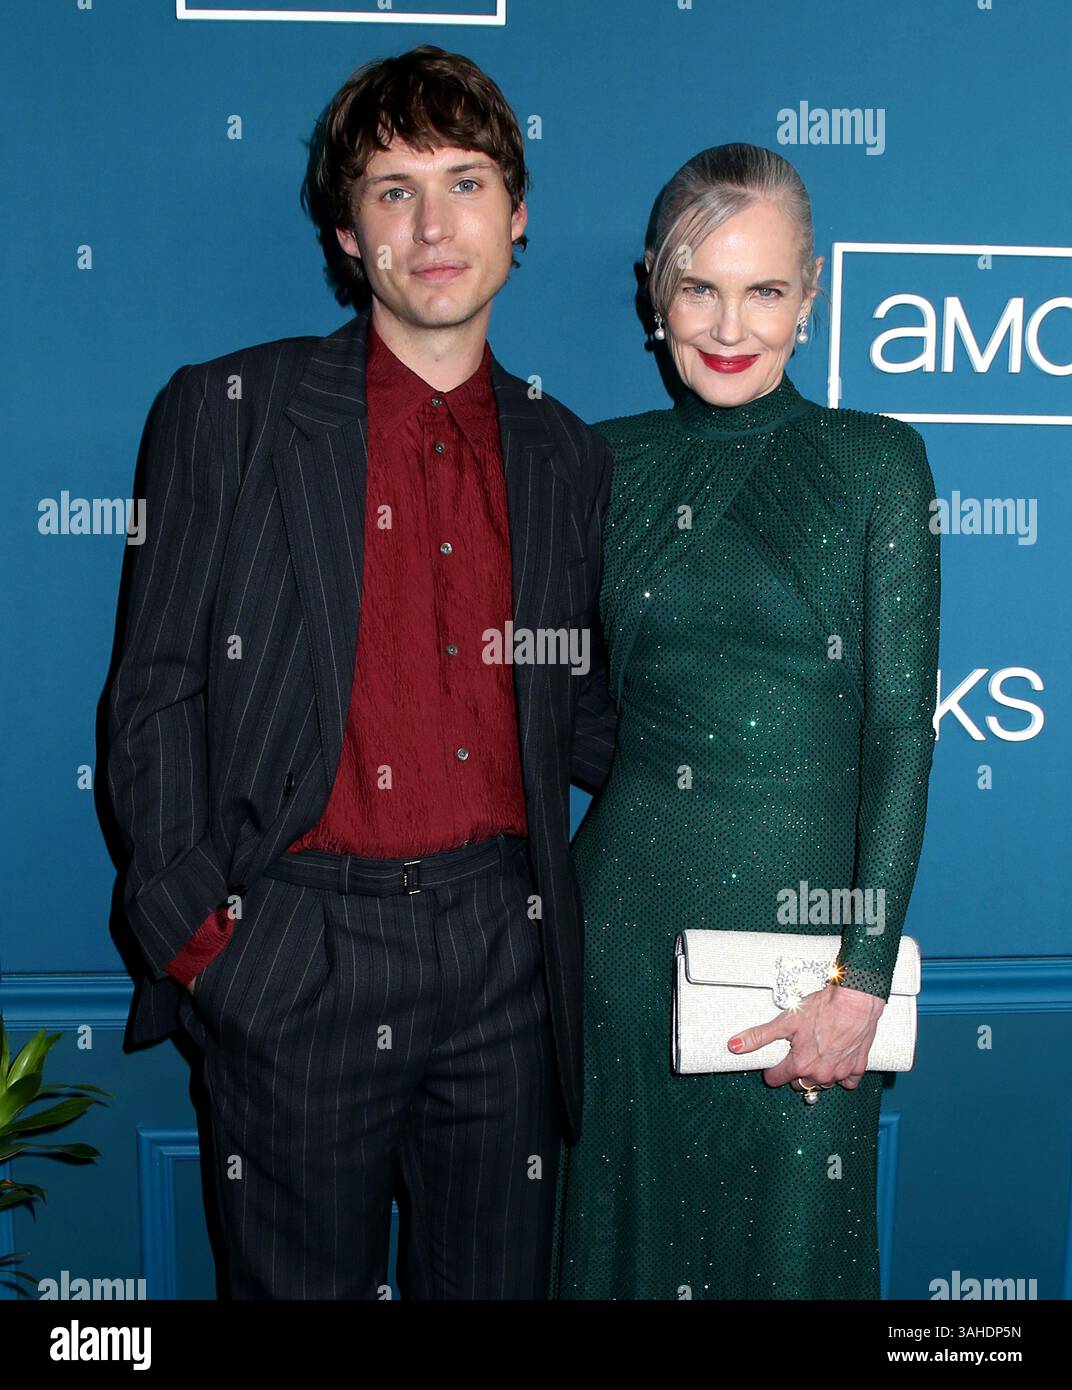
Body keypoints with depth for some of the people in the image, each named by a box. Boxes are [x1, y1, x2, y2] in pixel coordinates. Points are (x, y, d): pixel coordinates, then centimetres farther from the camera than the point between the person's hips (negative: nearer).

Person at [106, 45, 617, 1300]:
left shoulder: (566, 457, 10)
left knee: (495, 1276, 15)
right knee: (300, 1278, 12)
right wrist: (190, 925, -8)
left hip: (501, 945, 3)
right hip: (296, 949, -2)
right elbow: (155, 691, -1)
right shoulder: (228, 413, 1)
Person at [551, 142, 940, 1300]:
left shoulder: (877, 463, -2)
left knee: (789, 1233, 13)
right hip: (630, 900, 2)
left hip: (807, 902, -1)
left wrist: (864, 978, -11)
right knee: (628, 1214, 15)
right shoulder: (606, 463, 4)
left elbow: (901, 728, -6)